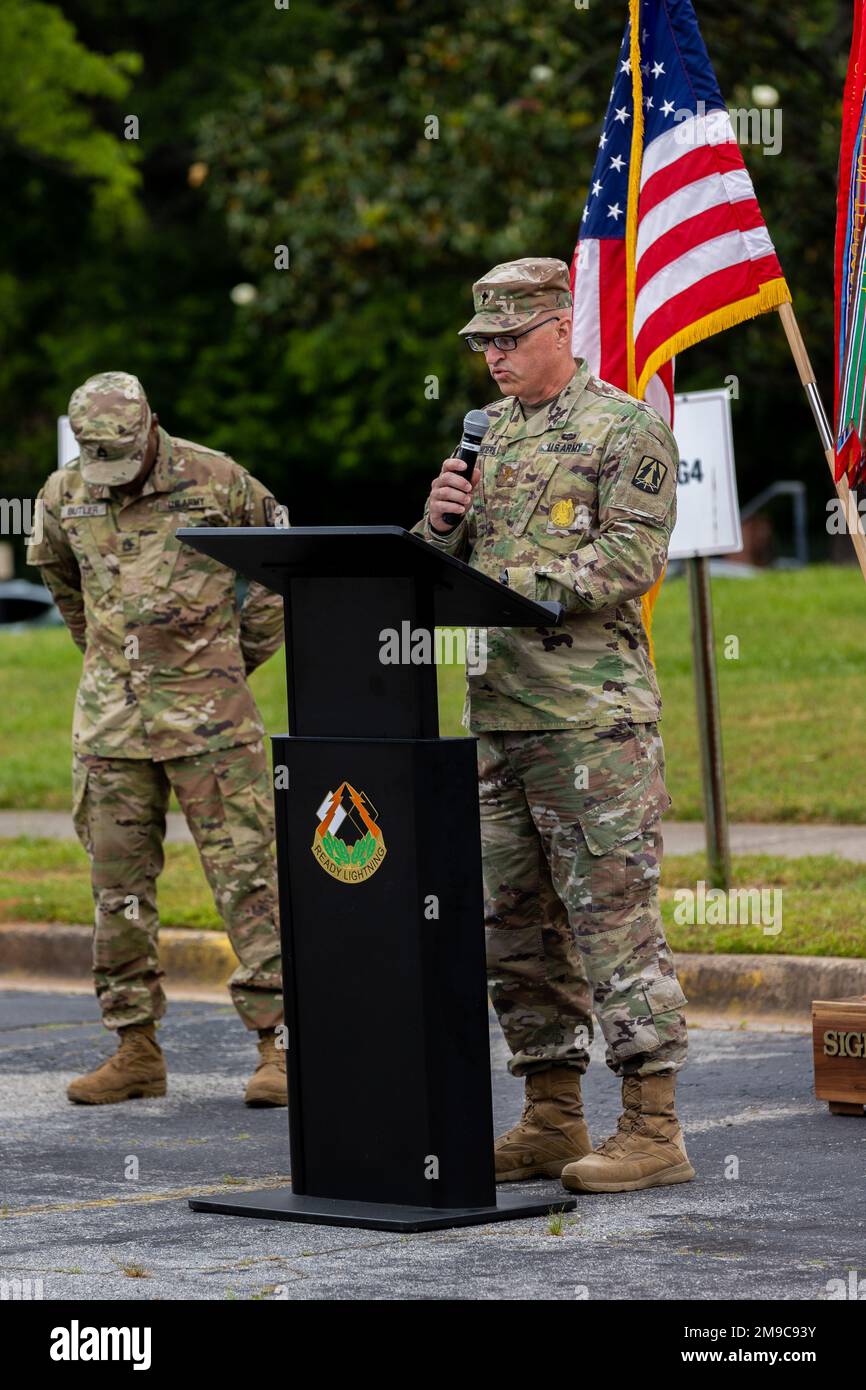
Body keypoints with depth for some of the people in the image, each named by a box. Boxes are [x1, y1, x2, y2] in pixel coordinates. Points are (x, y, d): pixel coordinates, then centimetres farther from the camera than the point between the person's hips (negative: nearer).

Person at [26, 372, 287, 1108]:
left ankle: (277, 1042, -6)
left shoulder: (214, 481, -7)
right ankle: (137, 1051, 12)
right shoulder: (65, 495, 5)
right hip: (111, 715, 4)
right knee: (119, 882, 5)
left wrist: (246, 649, 7)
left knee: (245, 873, -7)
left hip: (208, 713, -4)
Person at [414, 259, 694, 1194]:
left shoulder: (626, 430, -4)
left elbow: (629, 558, -14)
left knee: (613, 916, -9)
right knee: (515, 923, 9)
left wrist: (512, 583, -23)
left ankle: (652, 1129, -6)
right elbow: (438, 572, 20)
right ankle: (551, 1121, 17)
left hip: (593, 717, -8)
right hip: (495, 713, 8)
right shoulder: (488, 434, 18)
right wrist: (442, 522, -2)